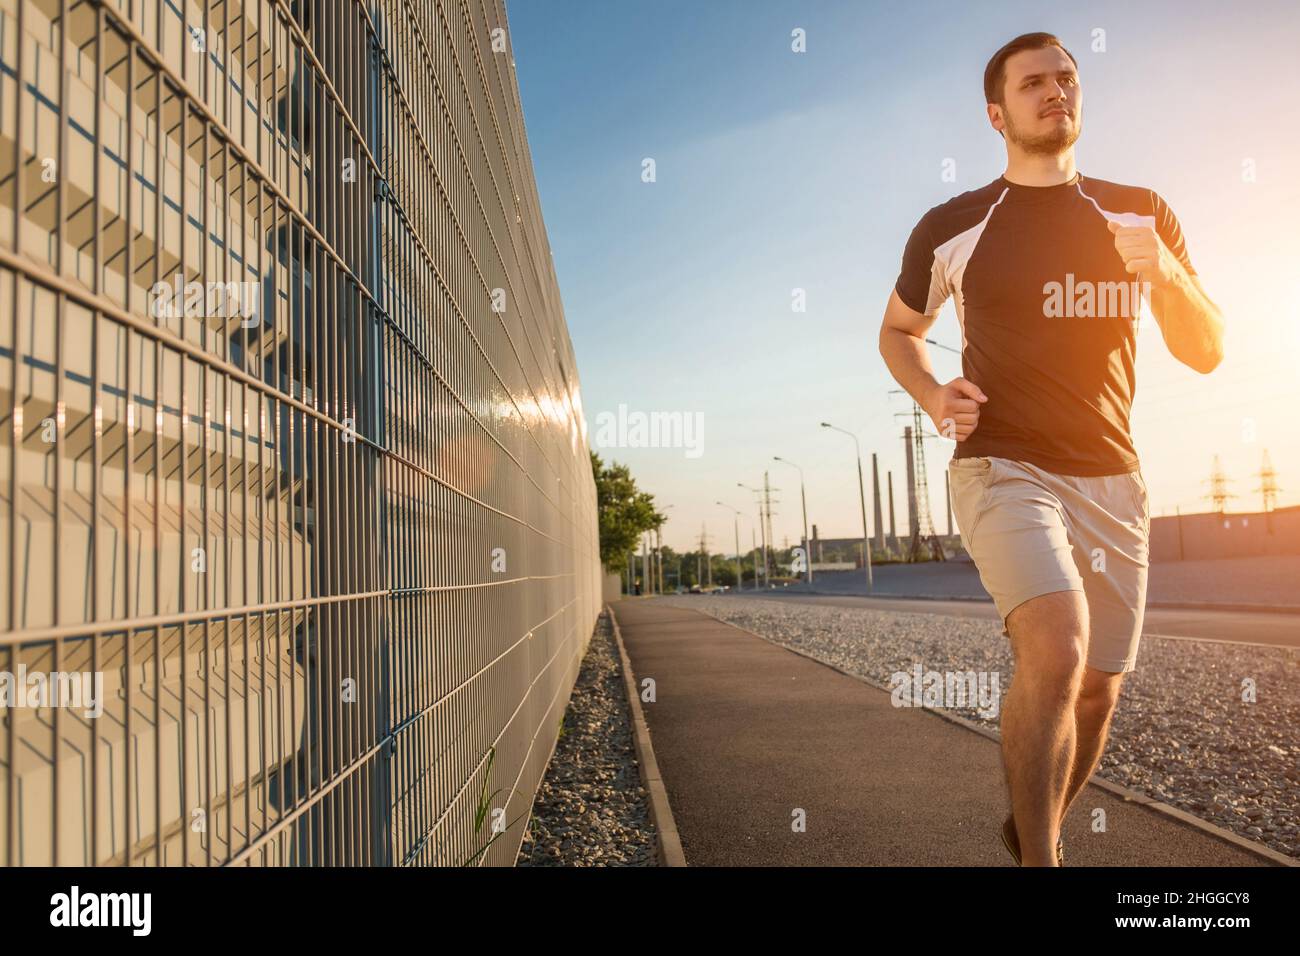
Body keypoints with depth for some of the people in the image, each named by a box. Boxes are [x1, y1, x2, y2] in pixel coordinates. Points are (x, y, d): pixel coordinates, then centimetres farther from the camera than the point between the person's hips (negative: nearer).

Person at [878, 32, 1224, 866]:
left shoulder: (1141, 215, 8)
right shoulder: (952, 228, 0)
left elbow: (1206, 352, 6)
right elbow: (897, 332, 15)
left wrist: (1165, 272, -14)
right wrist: (930, 395, -6)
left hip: (1111, 481, 4)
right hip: (1004, 471, -4)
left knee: (1097, 690, 9)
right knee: (1056, 654, -27)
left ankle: (1036, 828, 36)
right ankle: (1040, 857, -8)